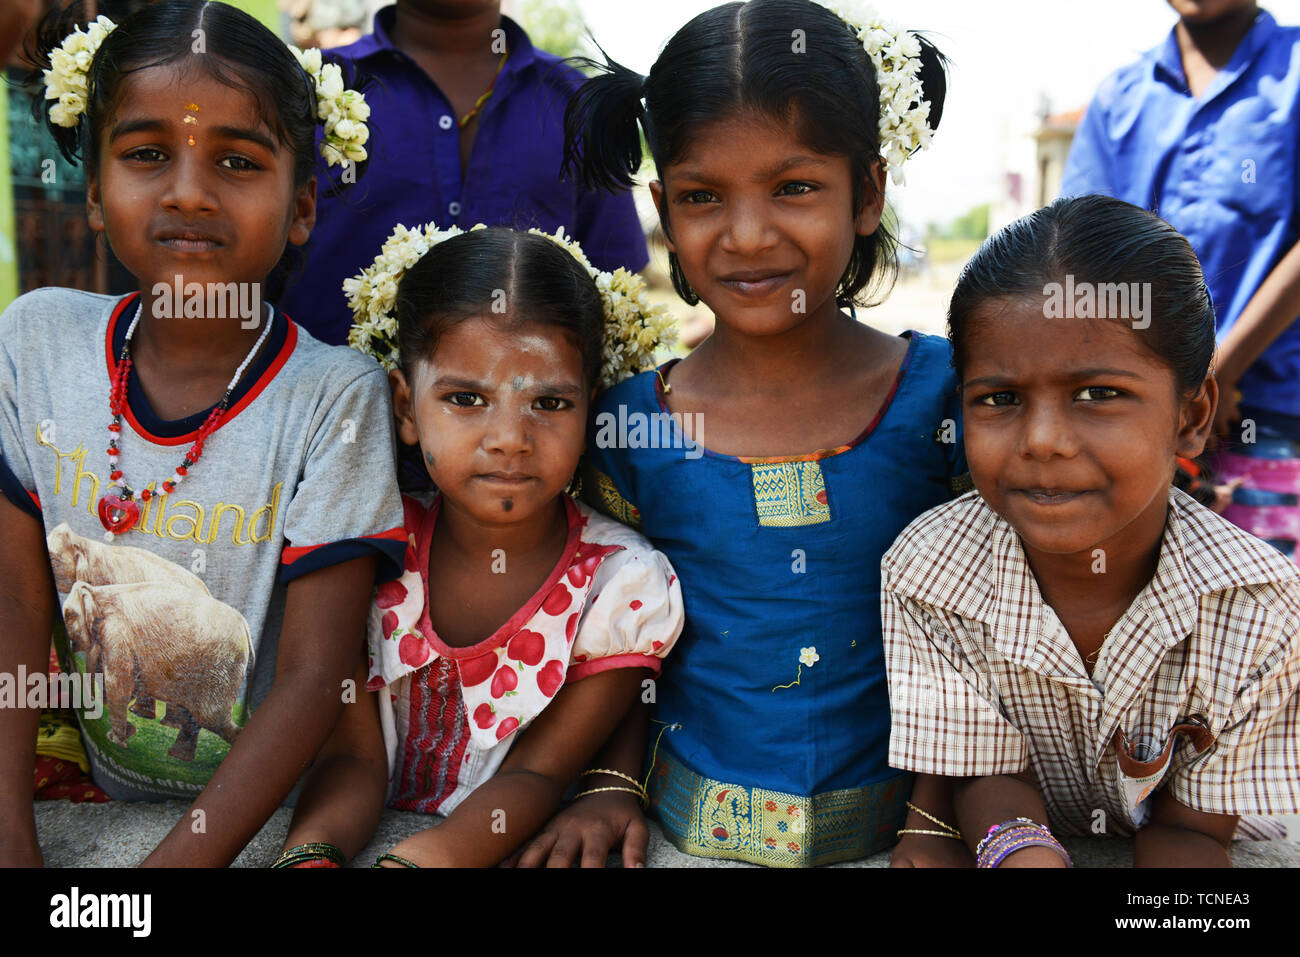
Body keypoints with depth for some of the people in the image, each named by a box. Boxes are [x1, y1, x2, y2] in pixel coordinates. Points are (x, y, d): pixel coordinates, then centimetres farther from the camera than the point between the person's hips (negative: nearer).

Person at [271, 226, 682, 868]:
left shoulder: (623, 583, -13)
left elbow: (534, 774, -13)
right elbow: (353, 755, -7)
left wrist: (425, 856, -30)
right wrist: (311, 850, -28)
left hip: (526, 844, 1)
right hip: (368, 835, 0)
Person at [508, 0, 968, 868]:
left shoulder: (946, 396, -6)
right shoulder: (630, 425, -3)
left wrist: (935, 818, -5)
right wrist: (612, 784, -4)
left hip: (888, 825, 0)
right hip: (689, 828, 1)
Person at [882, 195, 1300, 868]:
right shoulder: (924, 577, -20)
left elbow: (1192, 826, -12)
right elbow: (989, 775, -11)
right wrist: (1020, 847, -34)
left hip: (1158, 850, 1)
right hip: (1031, 839, 0)